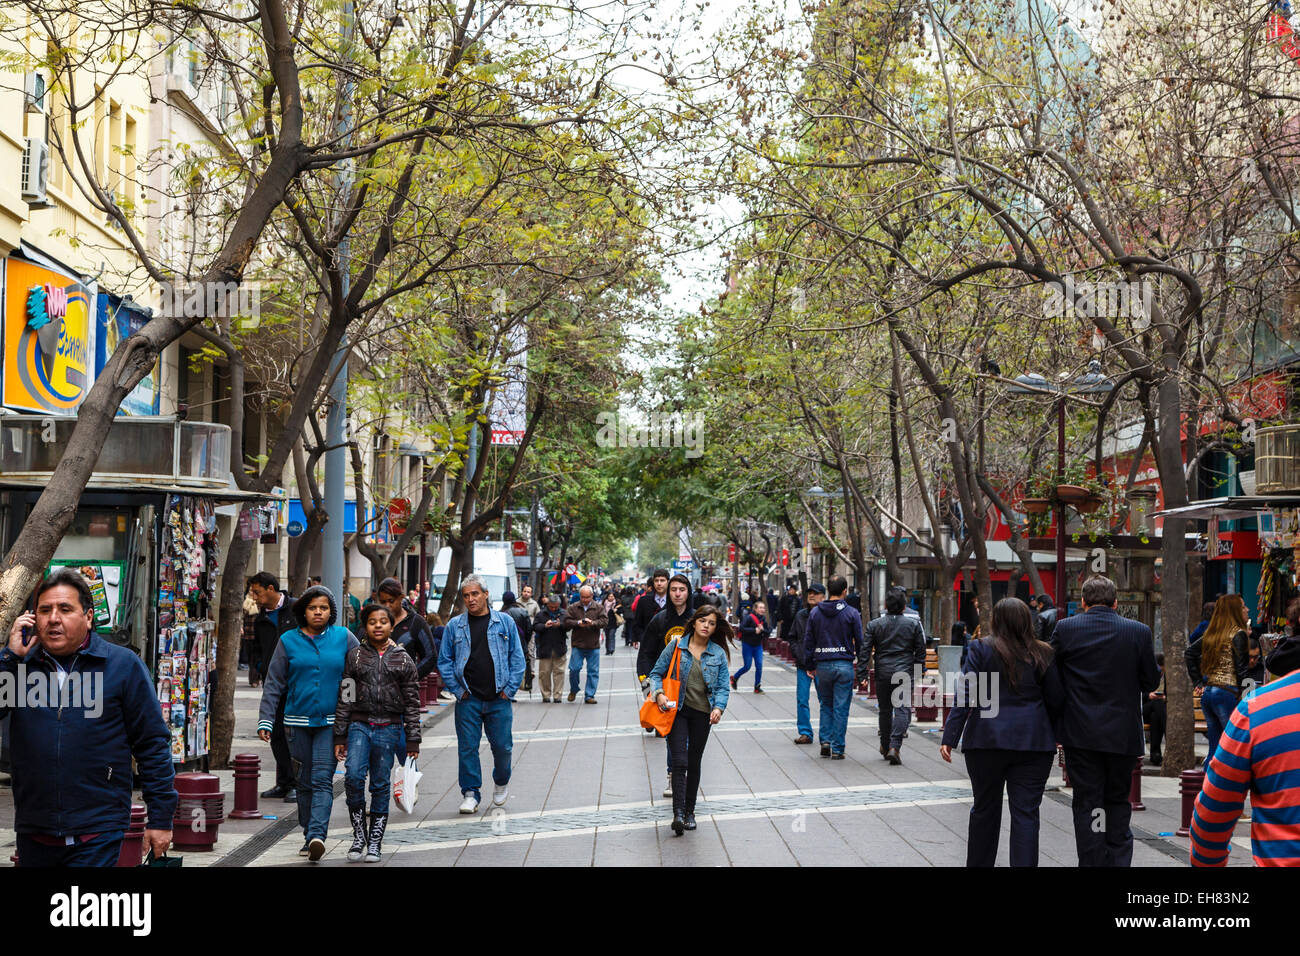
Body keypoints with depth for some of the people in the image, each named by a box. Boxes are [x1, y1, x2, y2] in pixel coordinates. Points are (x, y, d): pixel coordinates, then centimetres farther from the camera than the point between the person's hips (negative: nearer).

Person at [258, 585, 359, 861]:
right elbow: (274, 683, 5)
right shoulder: (289, 641, 4)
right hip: (297, 721, 2)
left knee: (322, 779, -12)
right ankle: (309, 837, 17)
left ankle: (317, 835, -21)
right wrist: (265, 720, -3)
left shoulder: (343, 638, 3)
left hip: (330, 722, -2)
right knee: (304, 781, 8)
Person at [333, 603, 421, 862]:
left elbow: (412, 704, 7)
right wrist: (340, 736, 2)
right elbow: (344, 698, 6)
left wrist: (413, 741, 3)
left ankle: (375, 842, 13)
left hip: (389, 728, 0)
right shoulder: (355, 657, 6)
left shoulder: (403, 660, 6)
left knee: (380, 785, 3)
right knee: (353, 776, -18)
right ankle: (359, 834, -1)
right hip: (359, 725, 0)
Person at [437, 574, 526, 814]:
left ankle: (501, 783, 31)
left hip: (498, 699, 0)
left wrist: (509, 689, -2)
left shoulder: (505, 622, 4)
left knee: (502, 746, 5)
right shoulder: (454, 626, 5)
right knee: (467, 747, 0)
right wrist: (457, 690, -1)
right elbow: (444, 661, 7)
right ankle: (471, 793, 12)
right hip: (468, 700, 0)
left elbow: (517, 658, 6)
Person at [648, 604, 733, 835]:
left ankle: (689, 811, 22)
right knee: (680, 761, -13)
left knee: (694, 763, 10)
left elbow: (723, 687, 4)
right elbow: (656, 672, 4)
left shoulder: (719, 654, 3)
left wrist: (719, 707, -13)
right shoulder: (676, 646, -1)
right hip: (677, 710, -2)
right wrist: (659, 694, -13)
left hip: (702, 712, 2)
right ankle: (678, 813, -16)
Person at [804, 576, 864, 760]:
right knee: (841, 708, 2)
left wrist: (809, 666, 14)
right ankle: (837, 749, 2)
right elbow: (860, 641, -3)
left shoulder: (815, 613, 4)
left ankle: (825, 740, 6)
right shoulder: (851, 613, -4)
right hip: (844, 665, -3)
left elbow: (808, 641, 7)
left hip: (823, 666, 3)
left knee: (826, 705, 18)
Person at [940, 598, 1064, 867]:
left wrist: (950, 737, -7)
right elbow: (1056, 700, 6)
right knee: (1026, 812, 2)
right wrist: (1051, 735, 19)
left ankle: (979, 863, 24)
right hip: (1033, 743, 0)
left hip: (987, 742, 0)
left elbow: (964, 696, -7)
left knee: (985, 809, 13)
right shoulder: (1044, 654, 2)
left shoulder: (982, 649, -2)